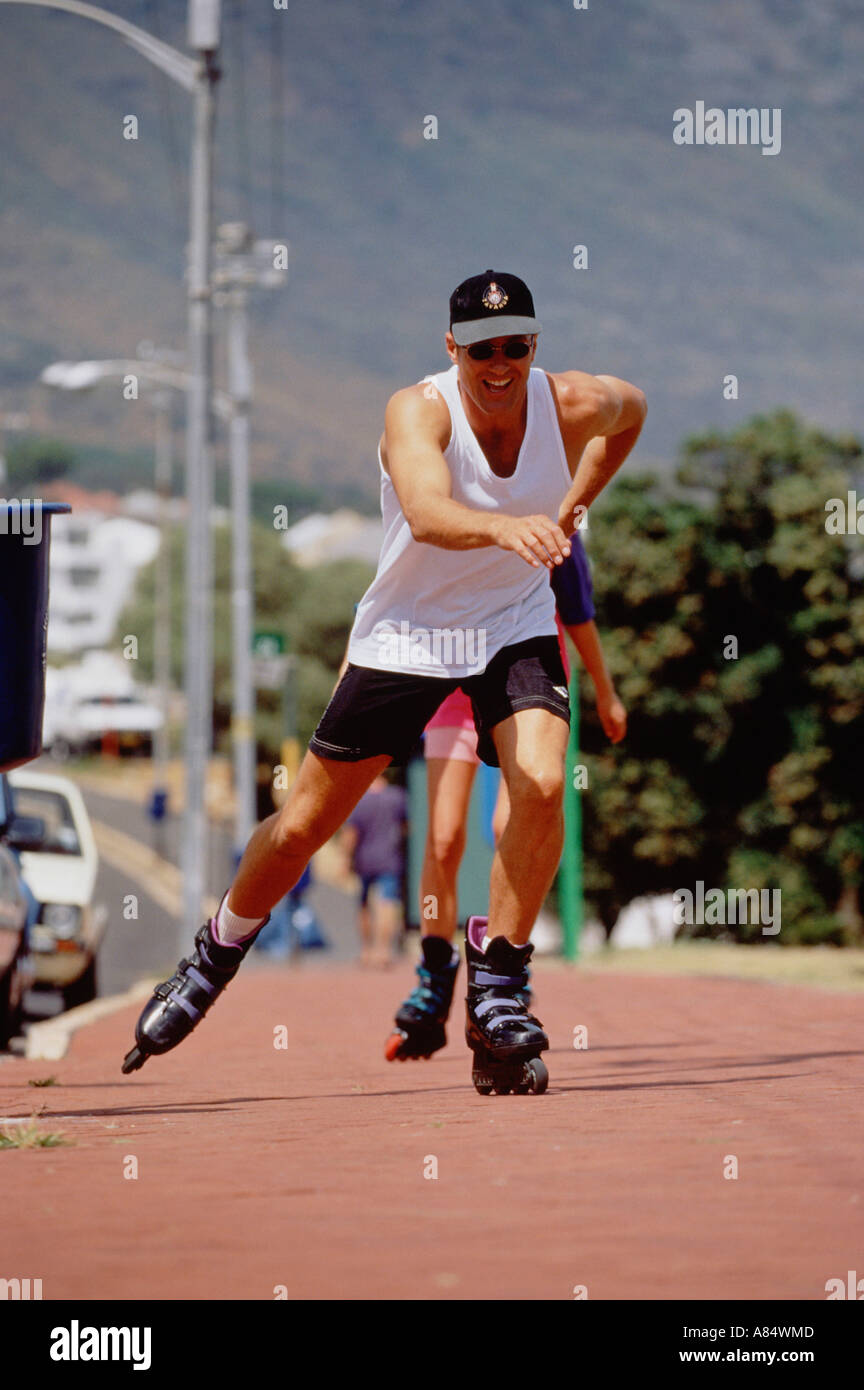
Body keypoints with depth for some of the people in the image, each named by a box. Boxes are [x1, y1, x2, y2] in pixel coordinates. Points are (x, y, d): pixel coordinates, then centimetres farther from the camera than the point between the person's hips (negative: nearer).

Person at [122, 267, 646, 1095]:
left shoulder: (575, 406, -15)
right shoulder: (418, 411, -26)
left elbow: (633, 409, 13)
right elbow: (427, 513, -47)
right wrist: (501, 528, -67)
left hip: (514, 626, 2)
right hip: (405, 633, -2)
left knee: (541, 785, -25)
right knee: (304, 823, 5)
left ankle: (496, 993, -11)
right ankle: (216, 958, 32)